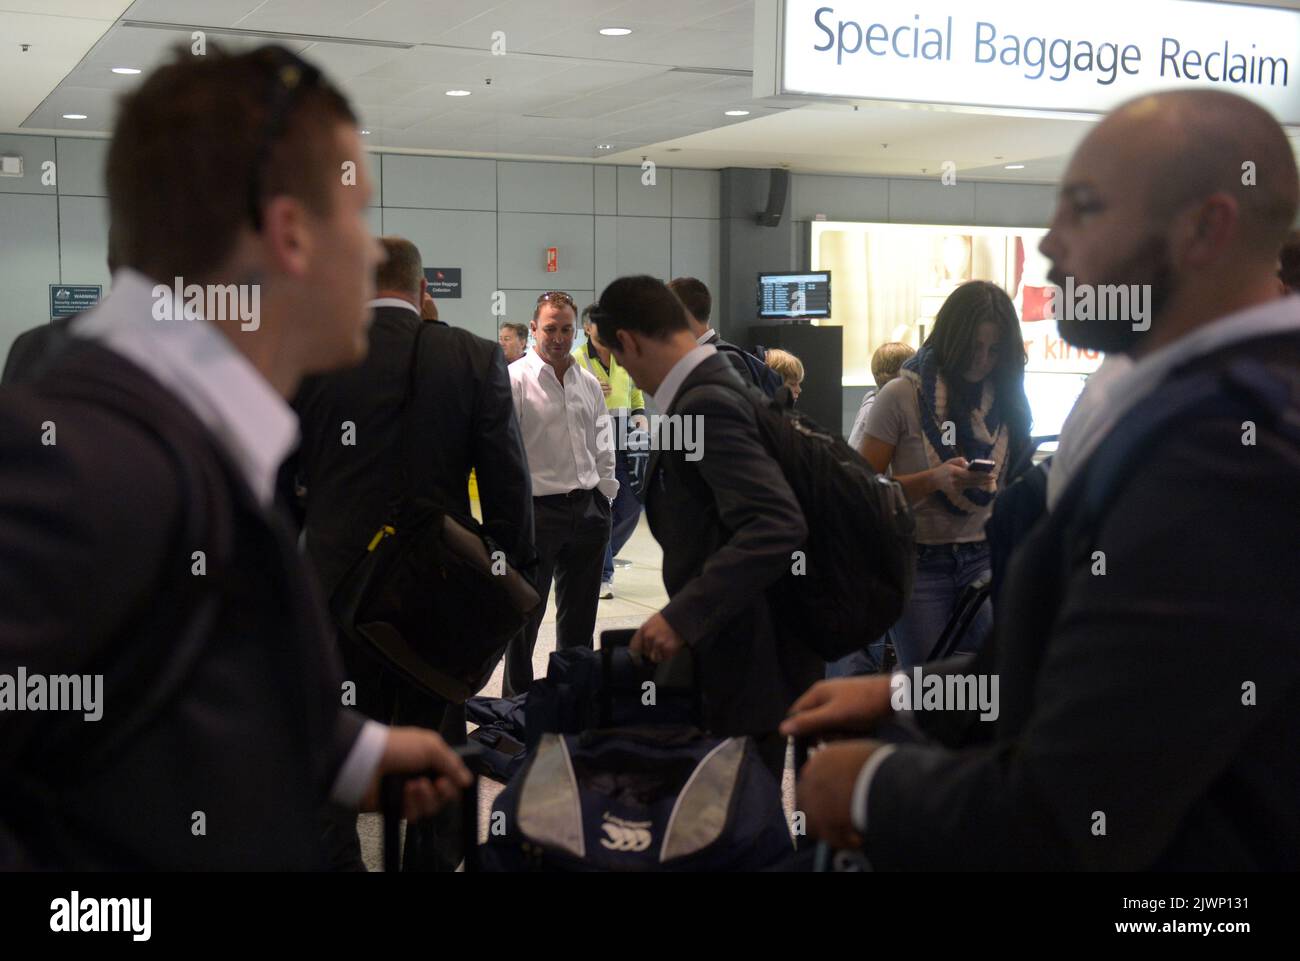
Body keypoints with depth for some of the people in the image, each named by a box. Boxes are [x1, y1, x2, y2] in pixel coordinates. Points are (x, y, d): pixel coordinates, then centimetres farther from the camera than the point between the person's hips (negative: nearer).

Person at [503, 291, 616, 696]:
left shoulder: (588, 383, 11)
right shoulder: (516, 380, -8)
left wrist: (604, 499, 10)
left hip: (588, 508, 6)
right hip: (537, 509, -6)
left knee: (579, 616, 15)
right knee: (525, 615, 3)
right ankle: (517, 701, 16)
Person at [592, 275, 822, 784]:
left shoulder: (705, 404, -21)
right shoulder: (714, 385, 10)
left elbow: (777, 525, -32)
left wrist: (683, 616, -33)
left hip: (746, 662, -10)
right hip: (738, 646, 10)